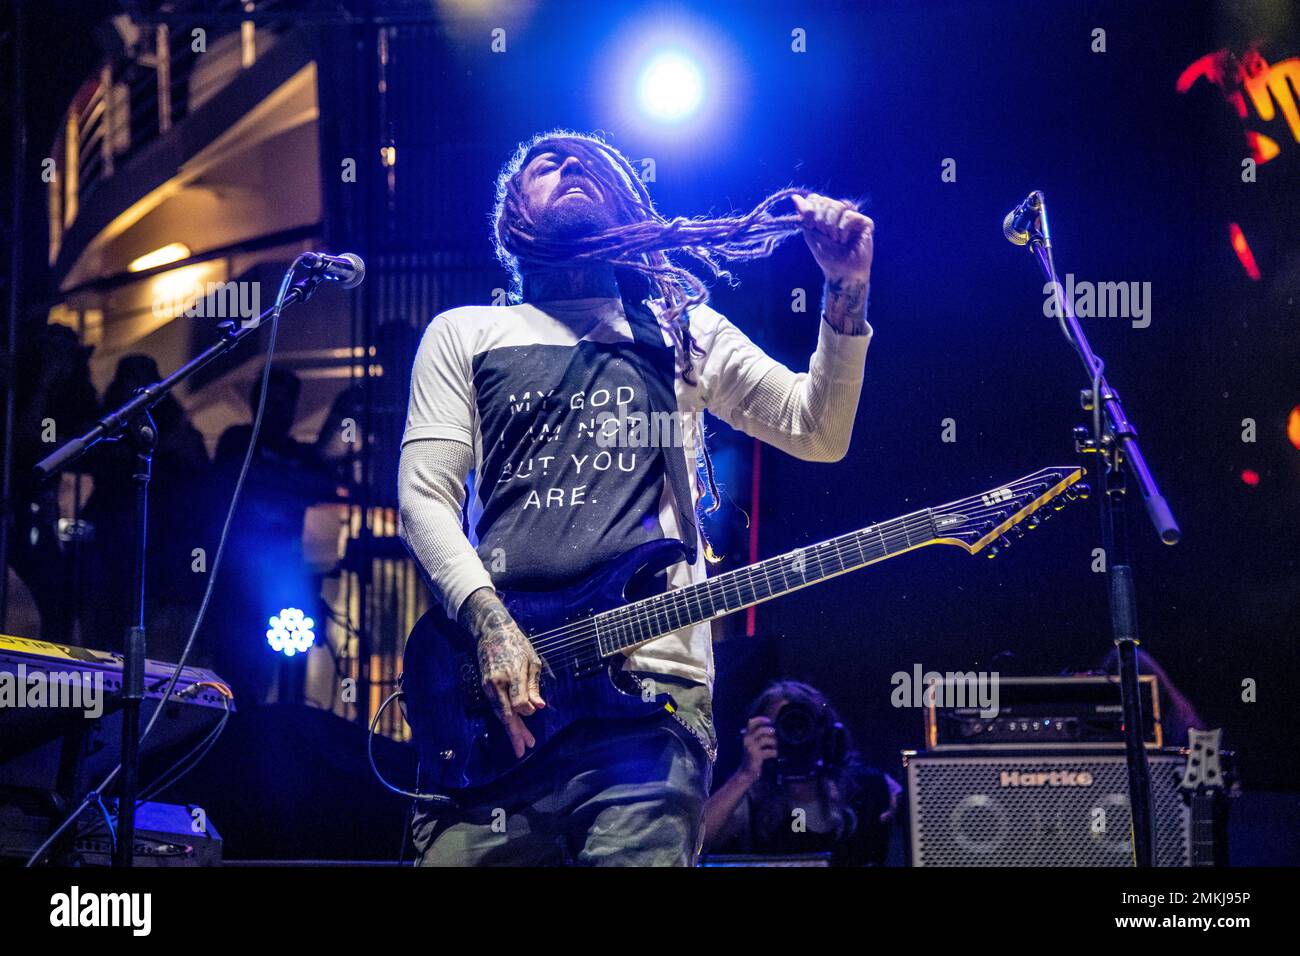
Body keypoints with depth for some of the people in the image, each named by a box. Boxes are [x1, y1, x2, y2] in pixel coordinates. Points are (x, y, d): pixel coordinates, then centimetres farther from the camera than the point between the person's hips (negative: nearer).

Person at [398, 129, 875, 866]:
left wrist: (847, 294, 0)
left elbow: (817, 432, 15)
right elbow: (426, 494, 8)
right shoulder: (466, 333, 20)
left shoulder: (681, 328, 22)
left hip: (651, 685, 0)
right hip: (497, 689, 0)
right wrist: (489, 623, -9)